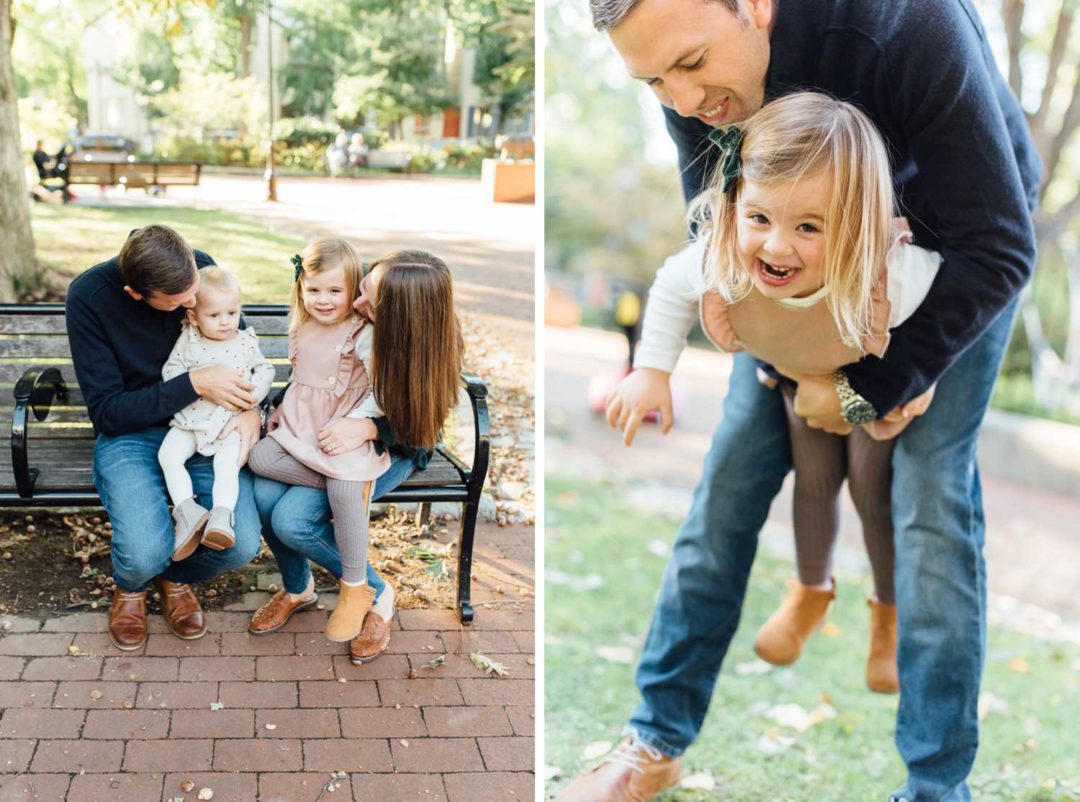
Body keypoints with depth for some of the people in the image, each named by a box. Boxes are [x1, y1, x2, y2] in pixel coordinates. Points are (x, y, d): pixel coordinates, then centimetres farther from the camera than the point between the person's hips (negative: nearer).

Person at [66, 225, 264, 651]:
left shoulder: (204, 268, -8)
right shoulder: (88, 296, -16)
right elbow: (106, 411, -15)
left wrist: (251, 412, -13)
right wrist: (194, 383, -24)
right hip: (130, 435, -2)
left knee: (243, 544, -21)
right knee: (144, 554, -27)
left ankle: (178, 577, 16)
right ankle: (130, 586, 14)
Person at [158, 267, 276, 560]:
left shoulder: (246, 341, 5)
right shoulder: (188, 339, 3)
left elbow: (266, 370, 14)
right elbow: (171, 370, 1)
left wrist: (253, 391, -6)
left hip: (231, 423, -2)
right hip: (190, 420, 2)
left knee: (227, 462, -26)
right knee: (168, 454, -19)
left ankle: (221, 515, -34)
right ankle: (187, 510, -25)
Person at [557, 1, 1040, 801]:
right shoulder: (695, 73, -23)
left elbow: (997, 249, -32)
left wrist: (869, 387, -27)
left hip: (958, 241, -4)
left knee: (931, 486, -14)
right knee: (733, 470, -2)